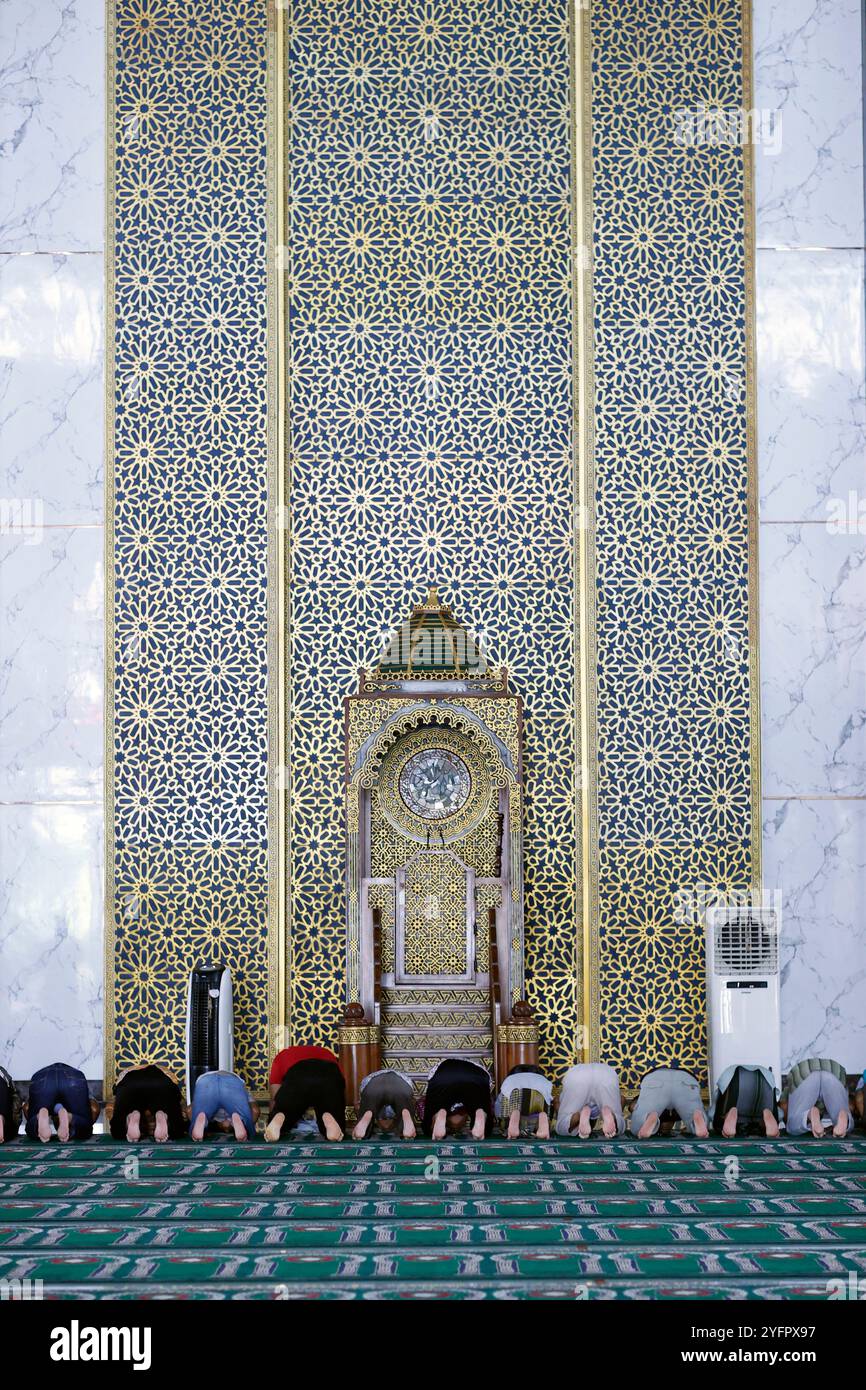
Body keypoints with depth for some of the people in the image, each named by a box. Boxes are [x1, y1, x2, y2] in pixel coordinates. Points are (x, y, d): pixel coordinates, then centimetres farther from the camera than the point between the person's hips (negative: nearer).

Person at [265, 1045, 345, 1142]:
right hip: (330, 1079, 1)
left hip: (297, 1078, -1)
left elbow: (274, 1099, 37)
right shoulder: (328, 1054, 45)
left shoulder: (281, 1057, 40)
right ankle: (329, 1120, -14)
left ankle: (279, 1119, -15)